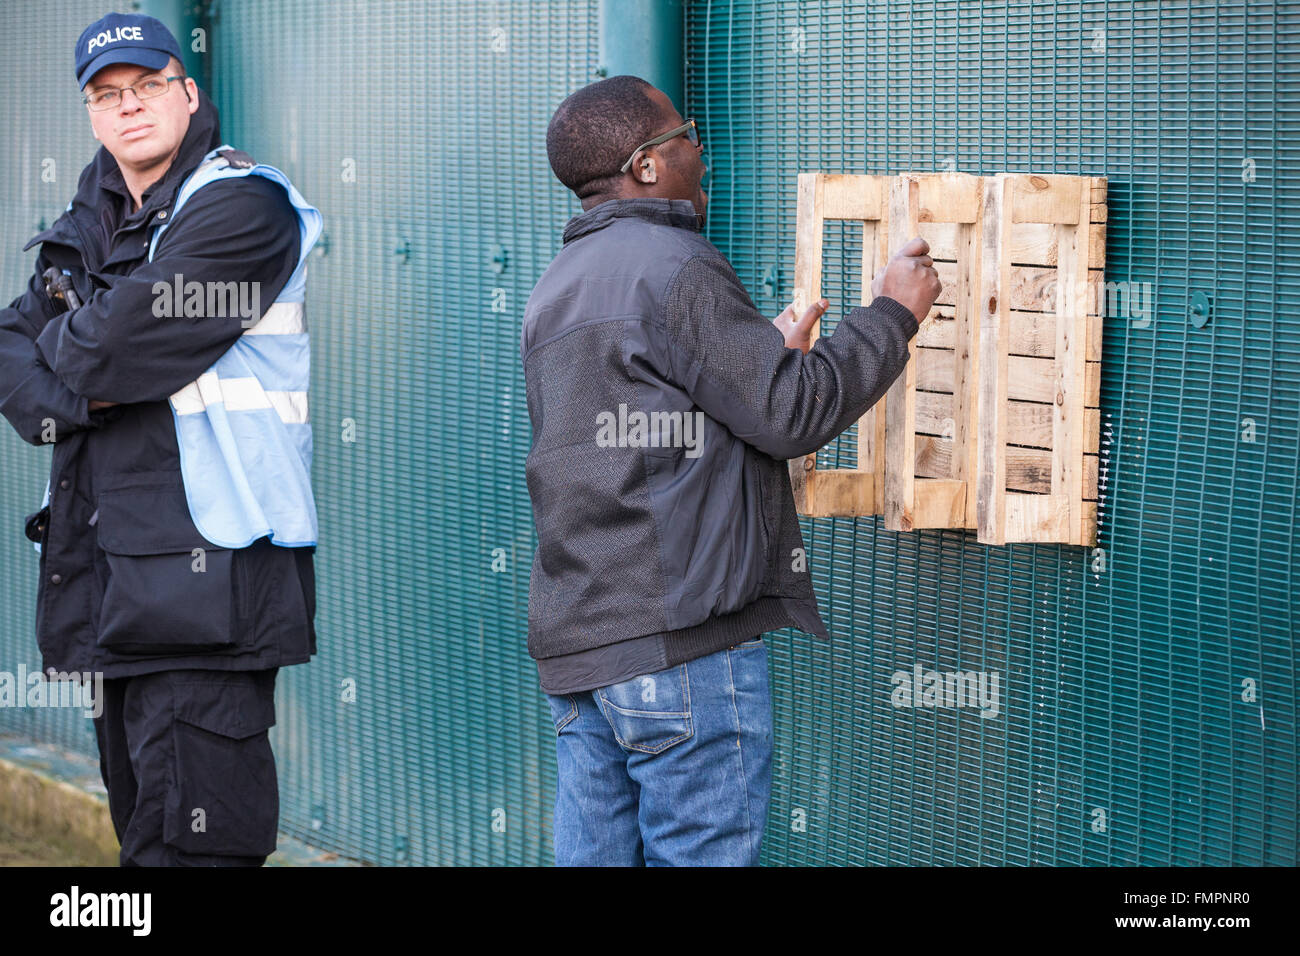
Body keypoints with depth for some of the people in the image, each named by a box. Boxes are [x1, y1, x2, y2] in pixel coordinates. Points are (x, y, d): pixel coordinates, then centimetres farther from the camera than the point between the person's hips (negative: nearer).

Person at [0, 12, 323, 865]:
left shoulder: (241, 207, -7)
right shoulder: (87, 227, 19)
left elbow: (111, 348, -15)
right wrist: (72, 398, -8)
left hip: (205, 570, -8)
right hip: (106, 571, 9)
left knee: (188, 839, -12)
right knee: (139, 828, 15)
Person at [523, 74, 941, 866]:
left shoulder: (557, 289, 20)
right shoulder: (675, 267, -10)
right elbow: (793, 414, -11)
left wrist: (772, 357, 27)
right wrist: (894, 314, 1)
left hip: (574, 645, 9)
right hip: (683, 643, -9)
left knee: (593, 852, 9)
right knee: (702, 852, -3)